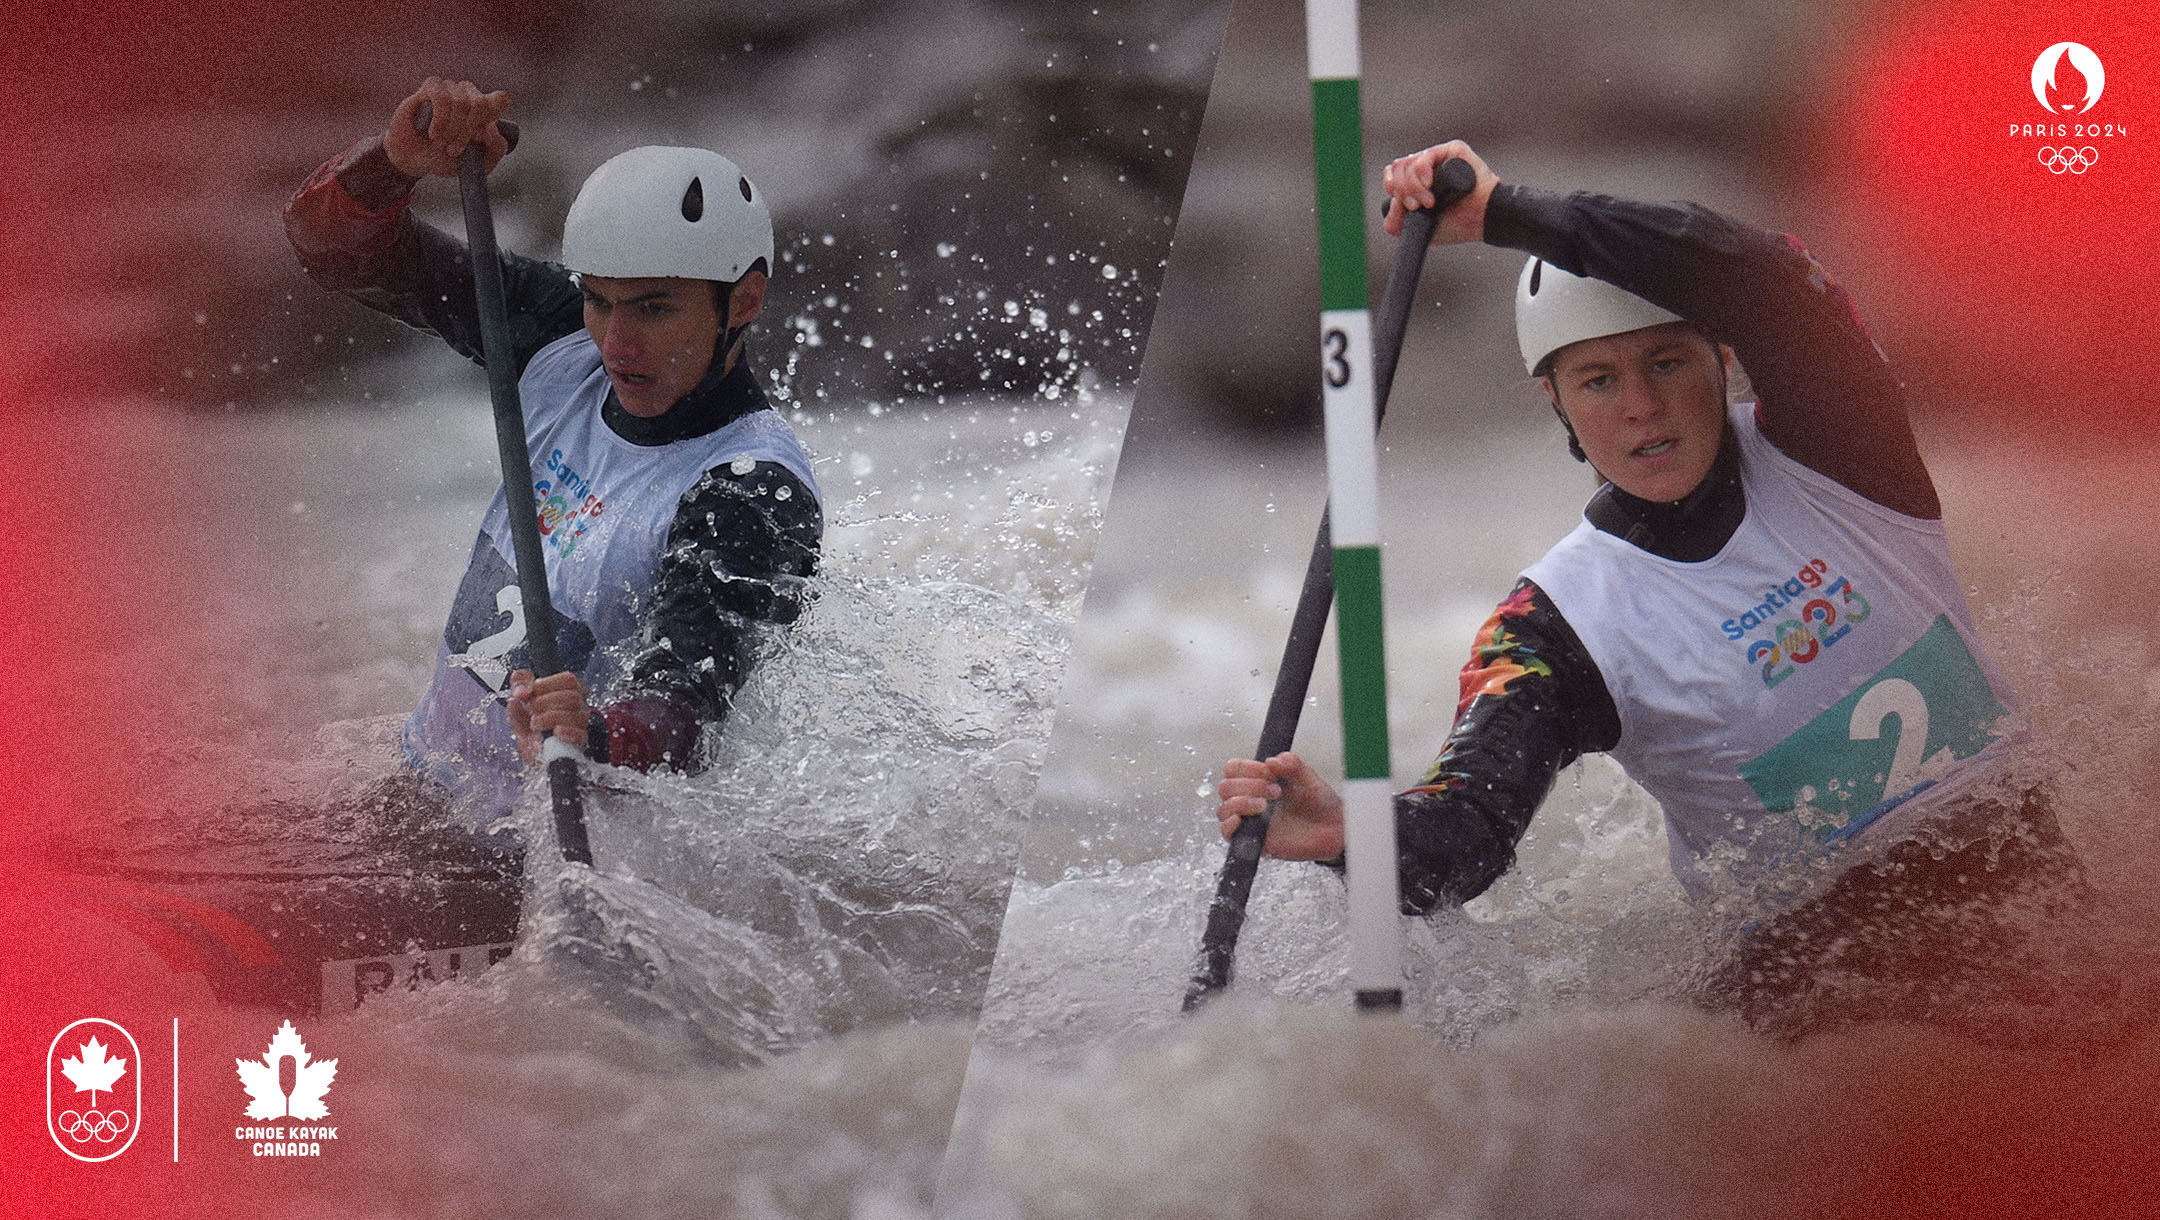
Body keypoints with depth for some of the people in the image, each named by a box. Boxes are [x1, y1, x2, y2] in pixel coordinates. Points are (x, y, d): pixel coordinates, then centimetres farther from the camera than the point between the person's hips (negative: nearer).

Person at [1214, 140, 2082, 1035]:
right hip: (1819, 934, -1)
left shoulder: (1822, 454, -2)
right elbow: (1463, 838, -17)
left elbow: (1764, 281, -22)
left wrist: (1505, 212, -25)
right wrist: (1353, 834, -42)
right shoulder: (1559, 623, -4)